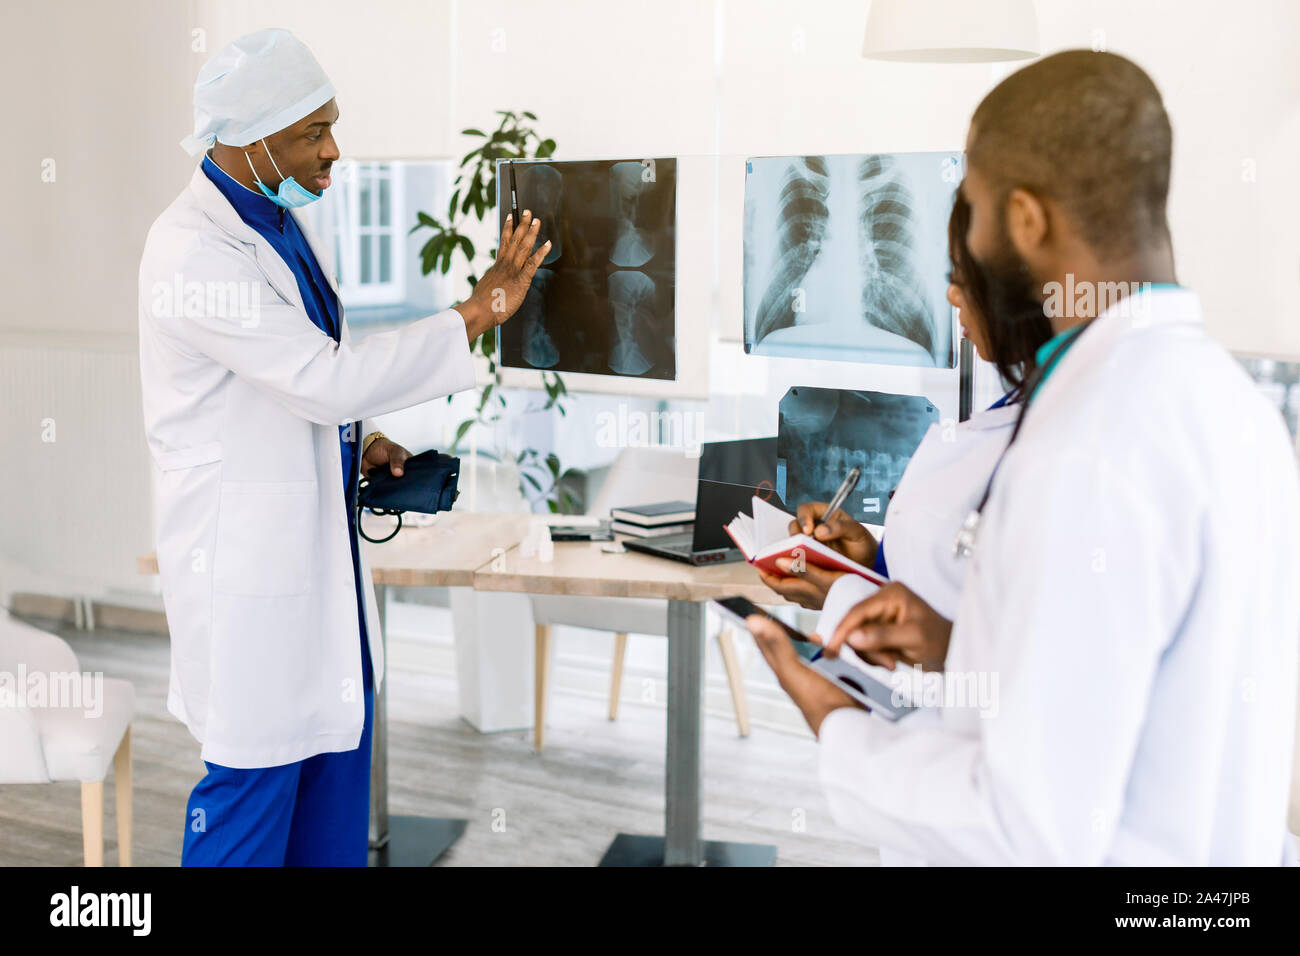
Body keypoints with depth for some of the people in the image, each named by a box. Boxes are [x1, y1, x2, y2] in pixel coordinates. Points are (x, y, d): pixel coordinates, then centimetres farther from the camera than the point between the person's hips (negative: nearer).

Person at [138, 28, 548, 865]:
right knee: (257, 766, 2)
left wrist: (361, 441, 2)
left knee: (337, 735, 17)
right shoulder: (192, 253, -22)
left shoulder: (282, 221, 8)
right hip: (246, 554, -9)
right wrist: (481, 312, -24)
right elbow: (327, 378, -26)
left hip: (322, 536, 9)